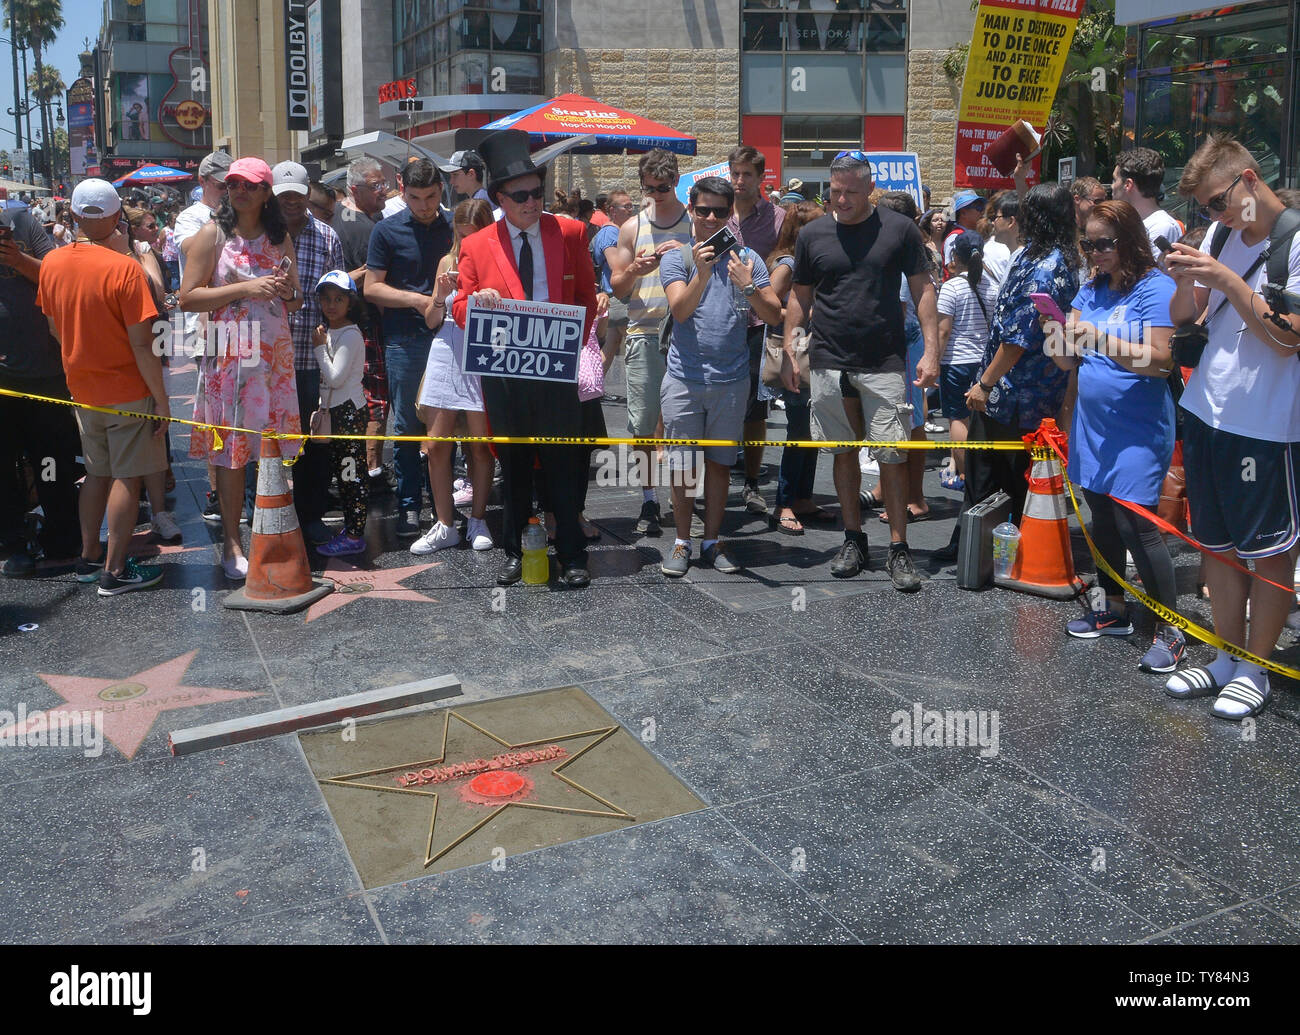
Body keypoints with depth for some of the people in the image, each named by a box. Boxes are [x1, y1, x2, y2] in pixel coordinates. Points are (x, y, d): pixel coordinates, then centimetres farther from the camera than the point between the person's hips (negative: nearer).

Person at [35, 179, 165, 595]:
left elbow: (55, 329, 11)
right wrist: (162, 399, -12)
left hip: (82, 387, 6)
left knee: (97, 474, 18)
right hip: (127, 390, -6)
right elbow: (141, 346, -18)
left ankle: (89, 556, 27)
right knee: (126, 478, 2)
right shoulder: (123, 268, -18)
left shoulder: (51, 262, 1)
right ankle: (115, 571, 6)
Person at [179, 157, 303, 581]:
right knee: (231, 449, -3)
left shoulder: (280, 237, 13)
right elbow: (187, 298, -7)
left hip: (275, 354, 3)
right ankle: (232, 543, 5)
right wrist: (247, 288, -15)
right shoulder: (213, 235, 1)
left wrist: (287, 289, -5)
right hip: (228, 356, -3)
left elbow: (296, 301, 20)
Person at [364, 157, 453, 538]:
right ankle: (409, 505, 9)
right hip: (405, 339, -2)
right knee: (408, 425, 1)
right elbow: (371, 287, -1)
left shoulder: (453, 228, 9)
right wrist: (419, 300, -12)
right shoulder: (387, 231, 1)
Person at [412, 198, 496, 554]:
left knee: (481, 443, 2)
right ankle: (444, 525, 12)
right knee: (436, 444, 2)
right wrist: (442, 295, -3)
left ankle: (478, 519, 17)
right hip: (446, 354, 4)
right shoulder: (448, 261, 12)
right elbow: (432, 322, 14)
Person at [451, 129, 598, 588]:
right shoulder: (476, 245, 4)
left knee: (563, 466, 3)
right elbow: (460, 309, 5)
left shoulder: (570, 233, 5)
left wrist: (574, 345, -1)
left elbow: (587, 297, 11)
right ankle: (514, 552, 24)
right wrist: (476, 301, -18)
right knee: (513, 465, 10)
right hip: (503, 374, 1)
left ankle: (572, 558, 13)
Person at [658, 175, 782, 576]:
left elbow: (775, 315, -2)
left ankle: (712, 540, 21)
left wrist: (748, 287, -18)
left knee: (719, 462, 10)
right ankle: (682, 541, 17)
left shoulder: (747, 259, 4)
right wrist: (701, 273, -30)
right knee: (682, 464, 4)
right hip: (684, 377, -1)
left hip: (732, 379, 1)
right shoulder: (676, 257, 1)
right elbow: (679, 310, -15)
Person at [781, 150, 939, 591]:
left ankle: (899, 548, 5)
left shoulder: (900, 229, 0)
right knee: (843, 451, 9)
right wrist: (788, 351, 5)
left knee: (892, 455, -3)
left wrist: (931, 349, -4)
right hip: (828, 362, 2)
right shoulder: (812, 234, 6)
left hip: (884, 362, -2)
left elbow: (922, 289, 3)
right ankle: (853, 539, 22)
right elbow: (799, 295, 13)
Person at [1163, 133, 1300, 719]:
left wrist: (1226, 279, -21)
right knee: (1217, 544, 13)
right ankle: (1228, 658, 26)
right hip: (1206, 412, 7)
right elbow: (1182, 319, 11)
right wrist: (1185, 282, -10)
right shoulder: (1221, 236, 8)